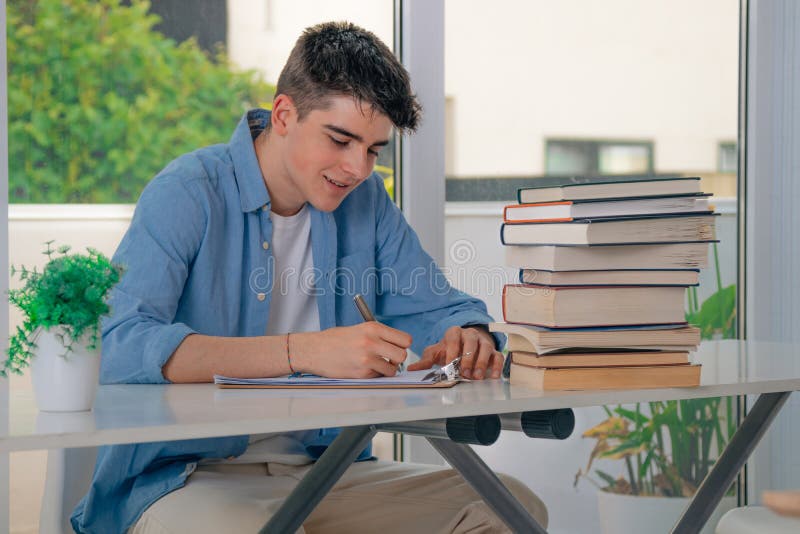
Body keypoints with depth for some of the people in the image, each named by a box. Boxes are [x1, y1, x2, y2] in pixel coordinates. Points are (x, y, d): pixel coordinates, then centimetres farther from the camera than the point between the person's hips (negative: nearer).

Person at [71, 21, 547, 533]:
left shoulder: (365, 200, 9)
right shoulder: (187, 194, -11)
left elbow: (440, 307, 16)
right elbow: (120, 347, -26)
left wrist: (469, 338, -12)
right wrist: (305, 352, -35)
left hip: (321, 469, 6)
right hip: (187, 480, -6)